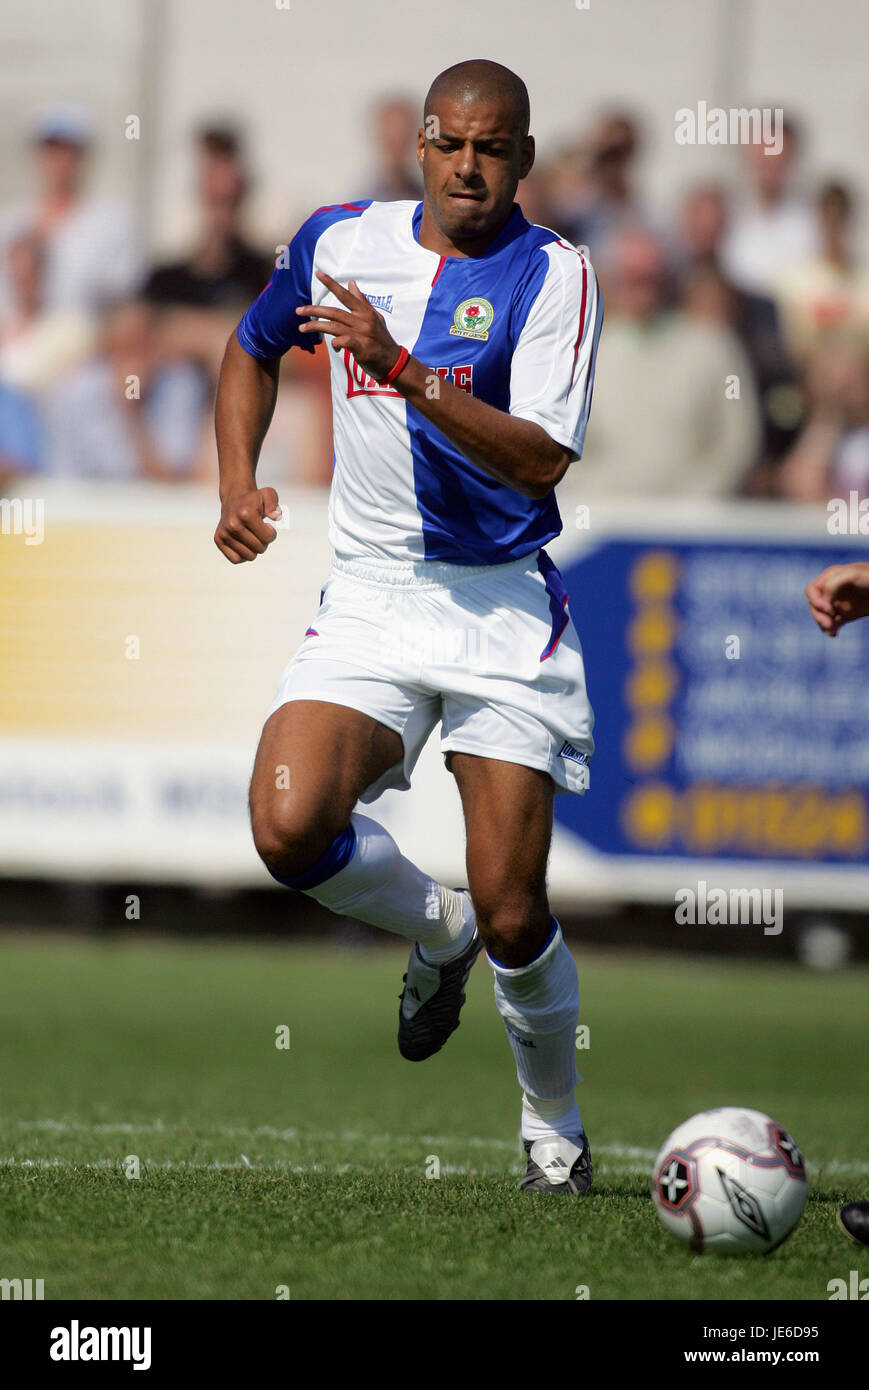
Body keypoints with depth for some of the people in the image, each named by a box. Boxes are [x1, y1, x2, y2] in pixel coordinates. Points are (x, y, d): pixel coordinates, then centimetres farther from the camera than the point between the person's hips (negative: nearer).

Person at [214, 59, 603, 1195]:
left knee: (511, 916, -7)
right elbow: (253, 349, 25)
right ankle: (435, 931, 10)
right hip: (370, 599, 3)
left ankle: (555, 1127, 21)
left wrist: (405, 369, -28)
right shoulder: (342, 240, 4)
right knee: (289, 826, -23)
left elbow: (542, 460, -21)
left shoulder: (553, 277, -9)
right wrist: (238, 483, 11)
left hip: (503, 609, -3)